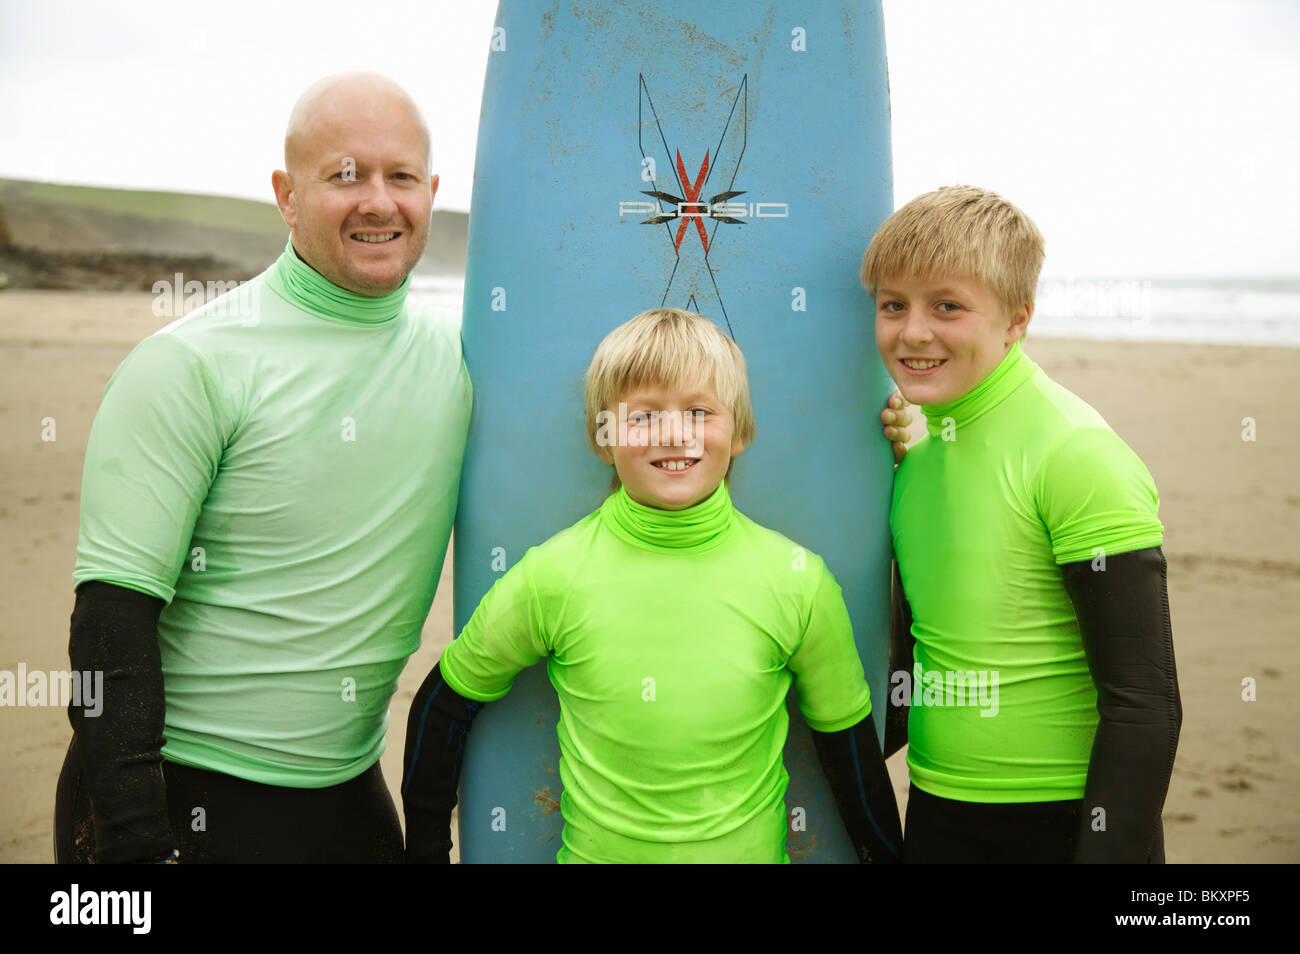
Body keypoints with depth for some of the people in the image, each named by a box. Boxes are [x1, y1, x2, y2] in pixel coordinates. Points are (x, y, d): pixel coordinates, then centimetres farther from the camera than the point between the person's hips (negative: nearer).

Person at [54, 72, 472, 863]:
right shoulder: (192, 364, -13)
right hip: (184, 796, -4)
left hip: (350, 792, 5)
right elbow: (113, 615, -15)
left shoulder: (460, 354, 0)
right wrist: (132, 841, -17)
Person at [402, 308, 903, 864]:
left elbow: (847, 743, 1)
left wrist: (885, 855, 6)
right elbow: (442, 709, 0)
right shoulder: (552, 576, -14)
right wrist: (425, 851, 2)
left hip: (750, 850, 1)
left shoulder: (798, 583, -12)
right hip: (595, 850, 0)